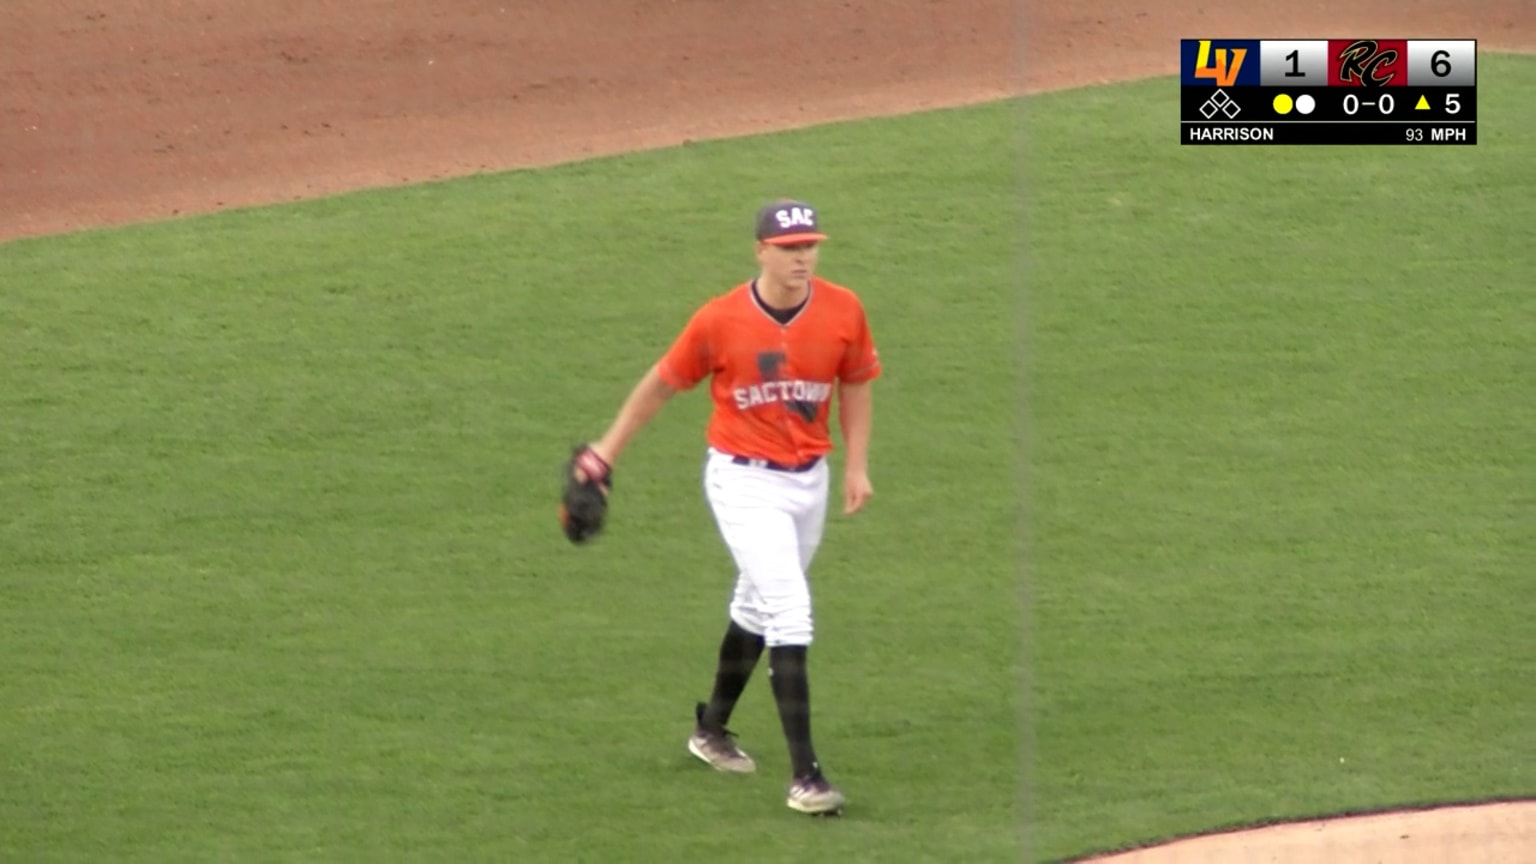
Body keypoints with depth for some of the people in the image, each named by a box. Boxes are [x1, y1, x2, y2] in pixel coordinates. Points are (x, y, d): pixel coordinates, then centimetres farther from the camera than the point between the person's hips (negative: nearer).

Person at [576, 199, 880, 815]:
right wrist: (608, 450, 3)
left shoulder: (842, 311, -6)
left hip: (809, 480, 5)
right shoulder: (721, 321, -15)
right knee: (789, 613, -16)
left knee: (758, 607, 22)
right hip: (744, 481, -5)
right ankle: (804, 775, -18)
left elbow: (855, 386, 9)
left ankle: (711, 730, 44)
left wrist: (857, 467, 1)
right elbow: (663, 382, -2)